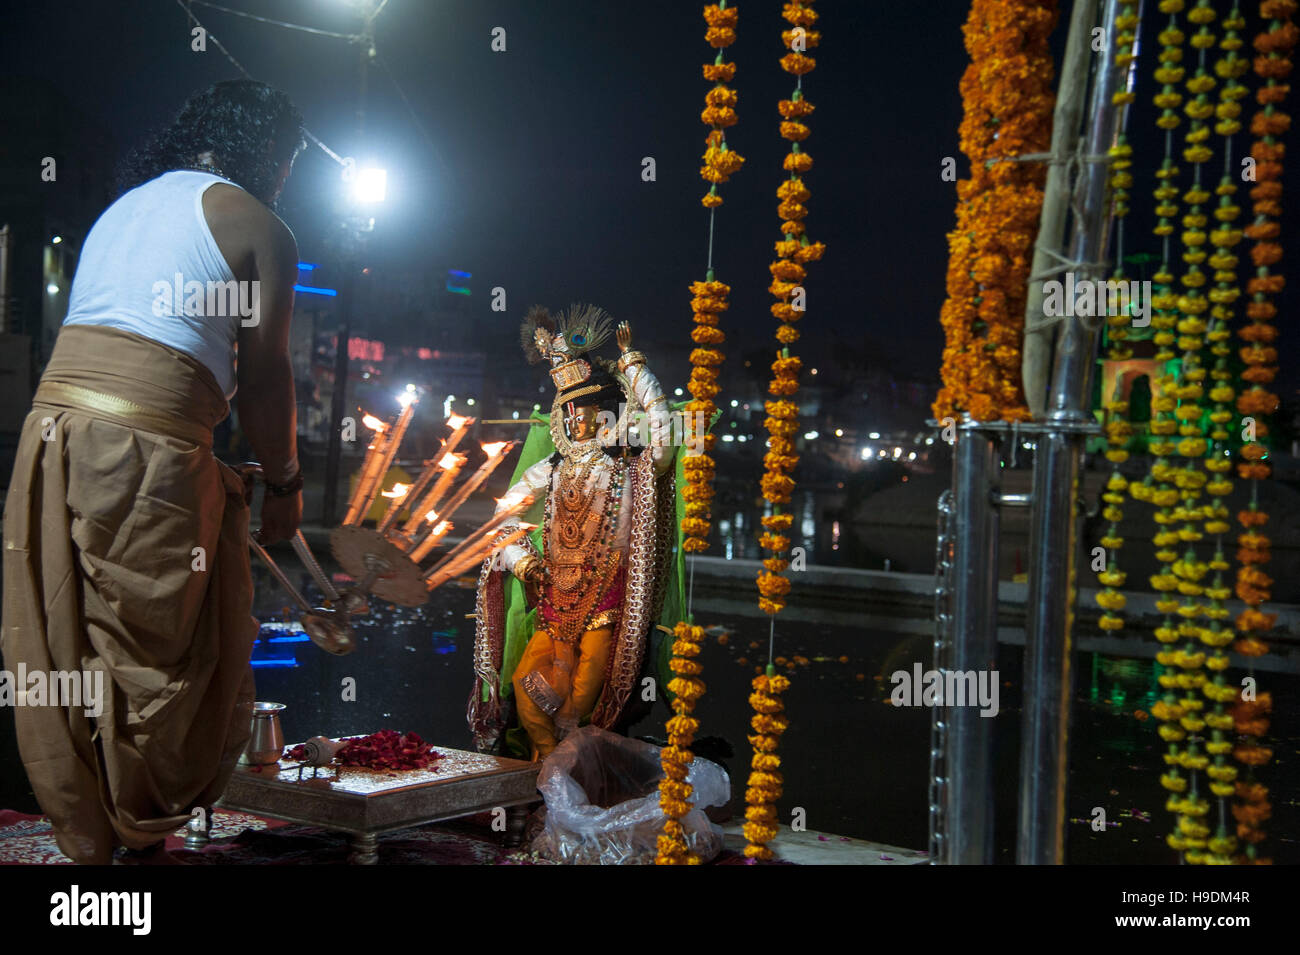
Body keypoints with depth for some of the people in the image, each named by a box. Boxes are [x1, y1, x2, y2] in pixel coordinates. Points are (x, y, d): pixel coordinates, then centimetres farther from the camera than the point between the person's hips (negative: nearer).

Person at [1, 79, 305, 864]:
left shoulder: (123, 204, 24)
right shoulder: (258, 229, 3)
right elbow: (262, 377, -1)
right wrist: (286, 482, 11)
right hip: (148, 450, -7)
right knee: (153, 650, 8)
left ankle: (83, 838, 26)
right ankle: (142, 836, 21)